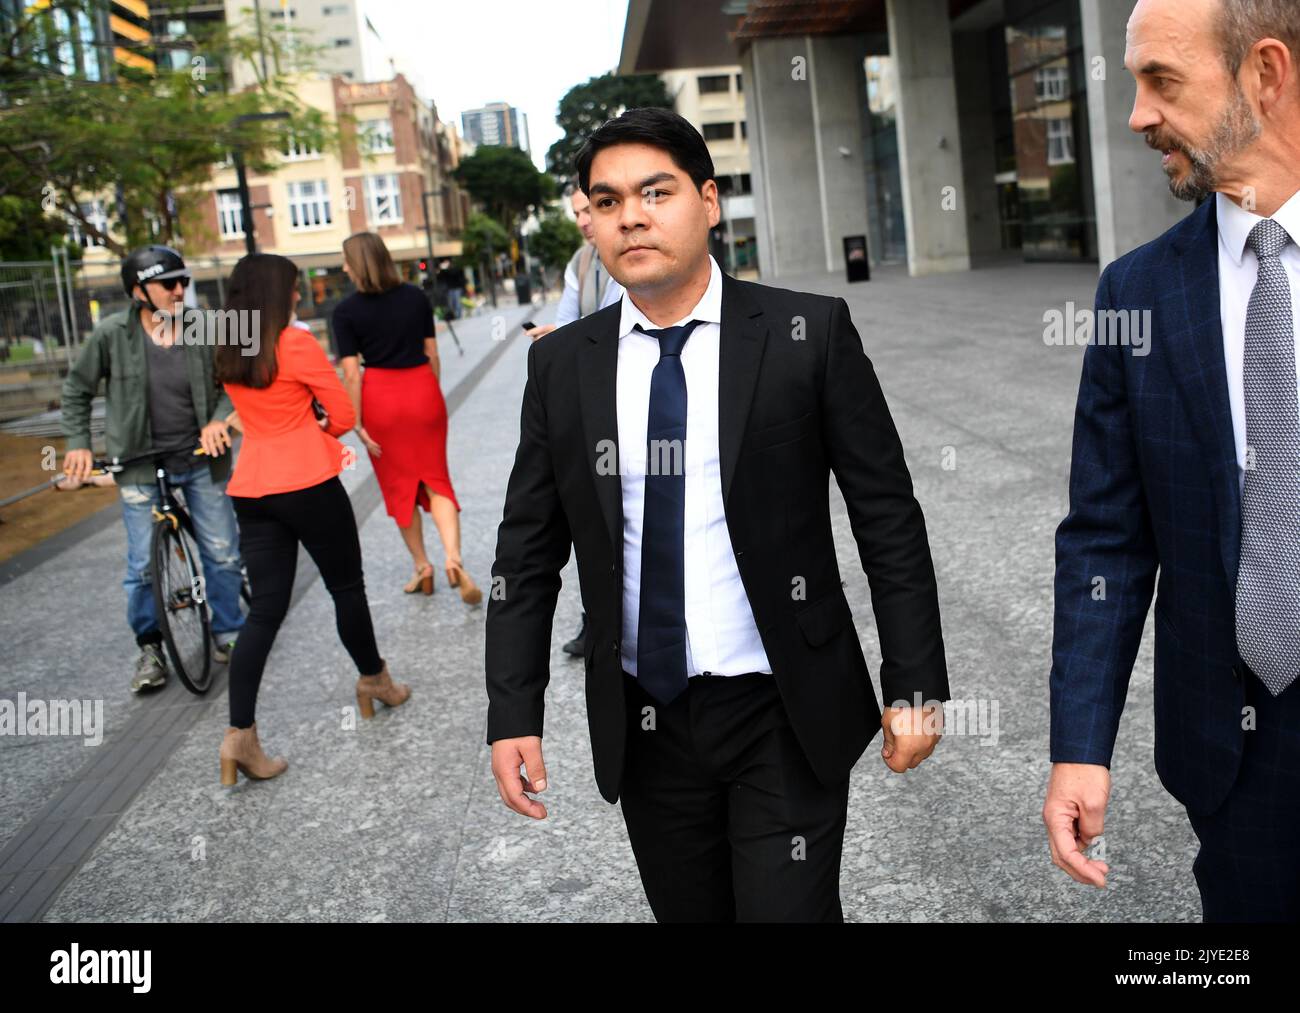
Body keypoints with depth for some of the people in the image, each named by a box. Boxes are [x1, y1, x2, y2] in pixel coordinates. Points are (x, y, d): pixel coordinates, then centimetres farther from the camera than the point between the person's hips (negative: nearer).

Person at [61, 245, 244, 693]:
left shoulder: (203, 326, -9)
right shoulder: (112, 333, -9)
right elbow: (77, 390, 5)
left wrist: (219, 419, -13)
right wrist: (78, 444, 0)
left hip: (201, 459, 1)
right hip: (140, 466, -1)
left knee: (222, 554, 7)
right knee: (143, 565, 3)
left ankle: (227, 634, 28)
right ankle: (149, 647, 22)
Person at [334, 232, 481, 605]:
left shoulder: (346, 311, -7)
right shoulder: (416, 297, 2)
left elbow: (351, 374, -10)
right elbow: (432, 354, 6)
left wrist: (356, 422, -7)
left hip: (380, 397, -2)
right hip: (422, 389, 2)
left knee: (398, 486, 13)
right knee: (435, 479, 8)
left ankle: (422, 566, 21)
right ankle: (453, 560, -11)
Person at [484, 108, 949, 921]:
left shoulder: (809, 332, -7)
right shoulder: (560, 364, 1)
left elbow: (889, 518, -4)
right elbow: (527, 553, 4)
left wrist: (915, 686, -6)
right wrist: (514, 714, -1)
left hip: (784, 717, -2)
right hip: (643, 725, 3)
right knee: (687, 911, 15)